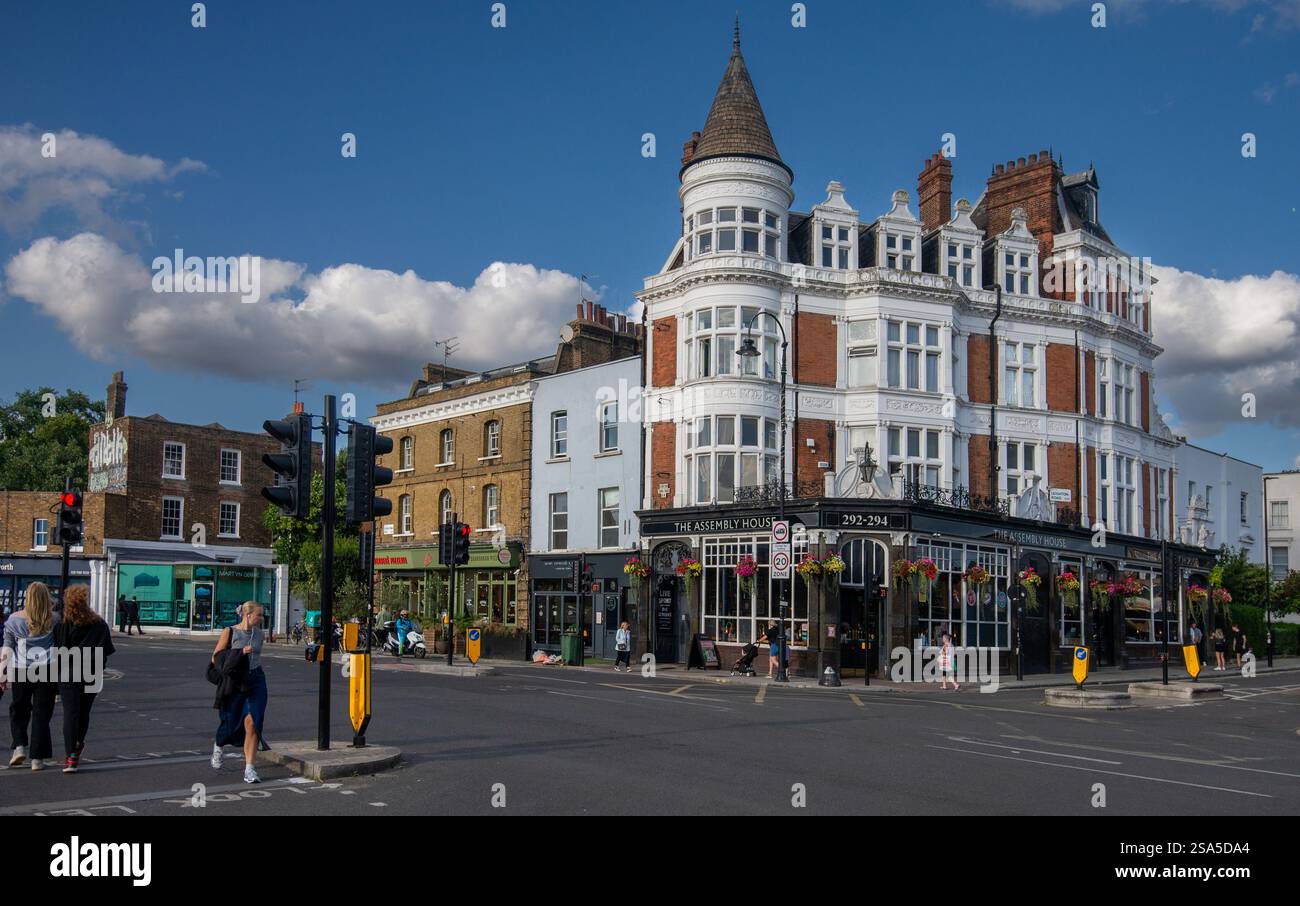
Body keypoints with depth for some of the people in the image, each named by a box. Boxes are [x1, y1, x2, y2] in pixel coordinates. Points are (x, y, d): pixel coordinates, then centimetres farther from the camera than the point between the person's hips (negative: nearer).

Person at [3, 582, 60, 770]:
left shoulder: (15, 619, -1)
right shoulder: (55, 619, -3)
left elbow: (7, 647, 1)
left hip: (21, 670, 0)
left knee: (18, 710, 20)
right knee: (42, 714, 4)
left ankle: (20, 746, 4)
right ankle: (37, 758, 4)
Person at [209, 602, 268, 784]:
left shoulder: (258, 633, 8)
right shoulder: (229, 632, -5)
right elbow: (216, 658, -7)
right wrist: (239, 653, -18)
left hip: (256, 681, 3)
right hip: (235, 682, -3)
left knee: (252, 724, -10)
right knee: (231, 723, 9)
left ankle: (249, 769, -6)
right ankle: (218, 746, 45)